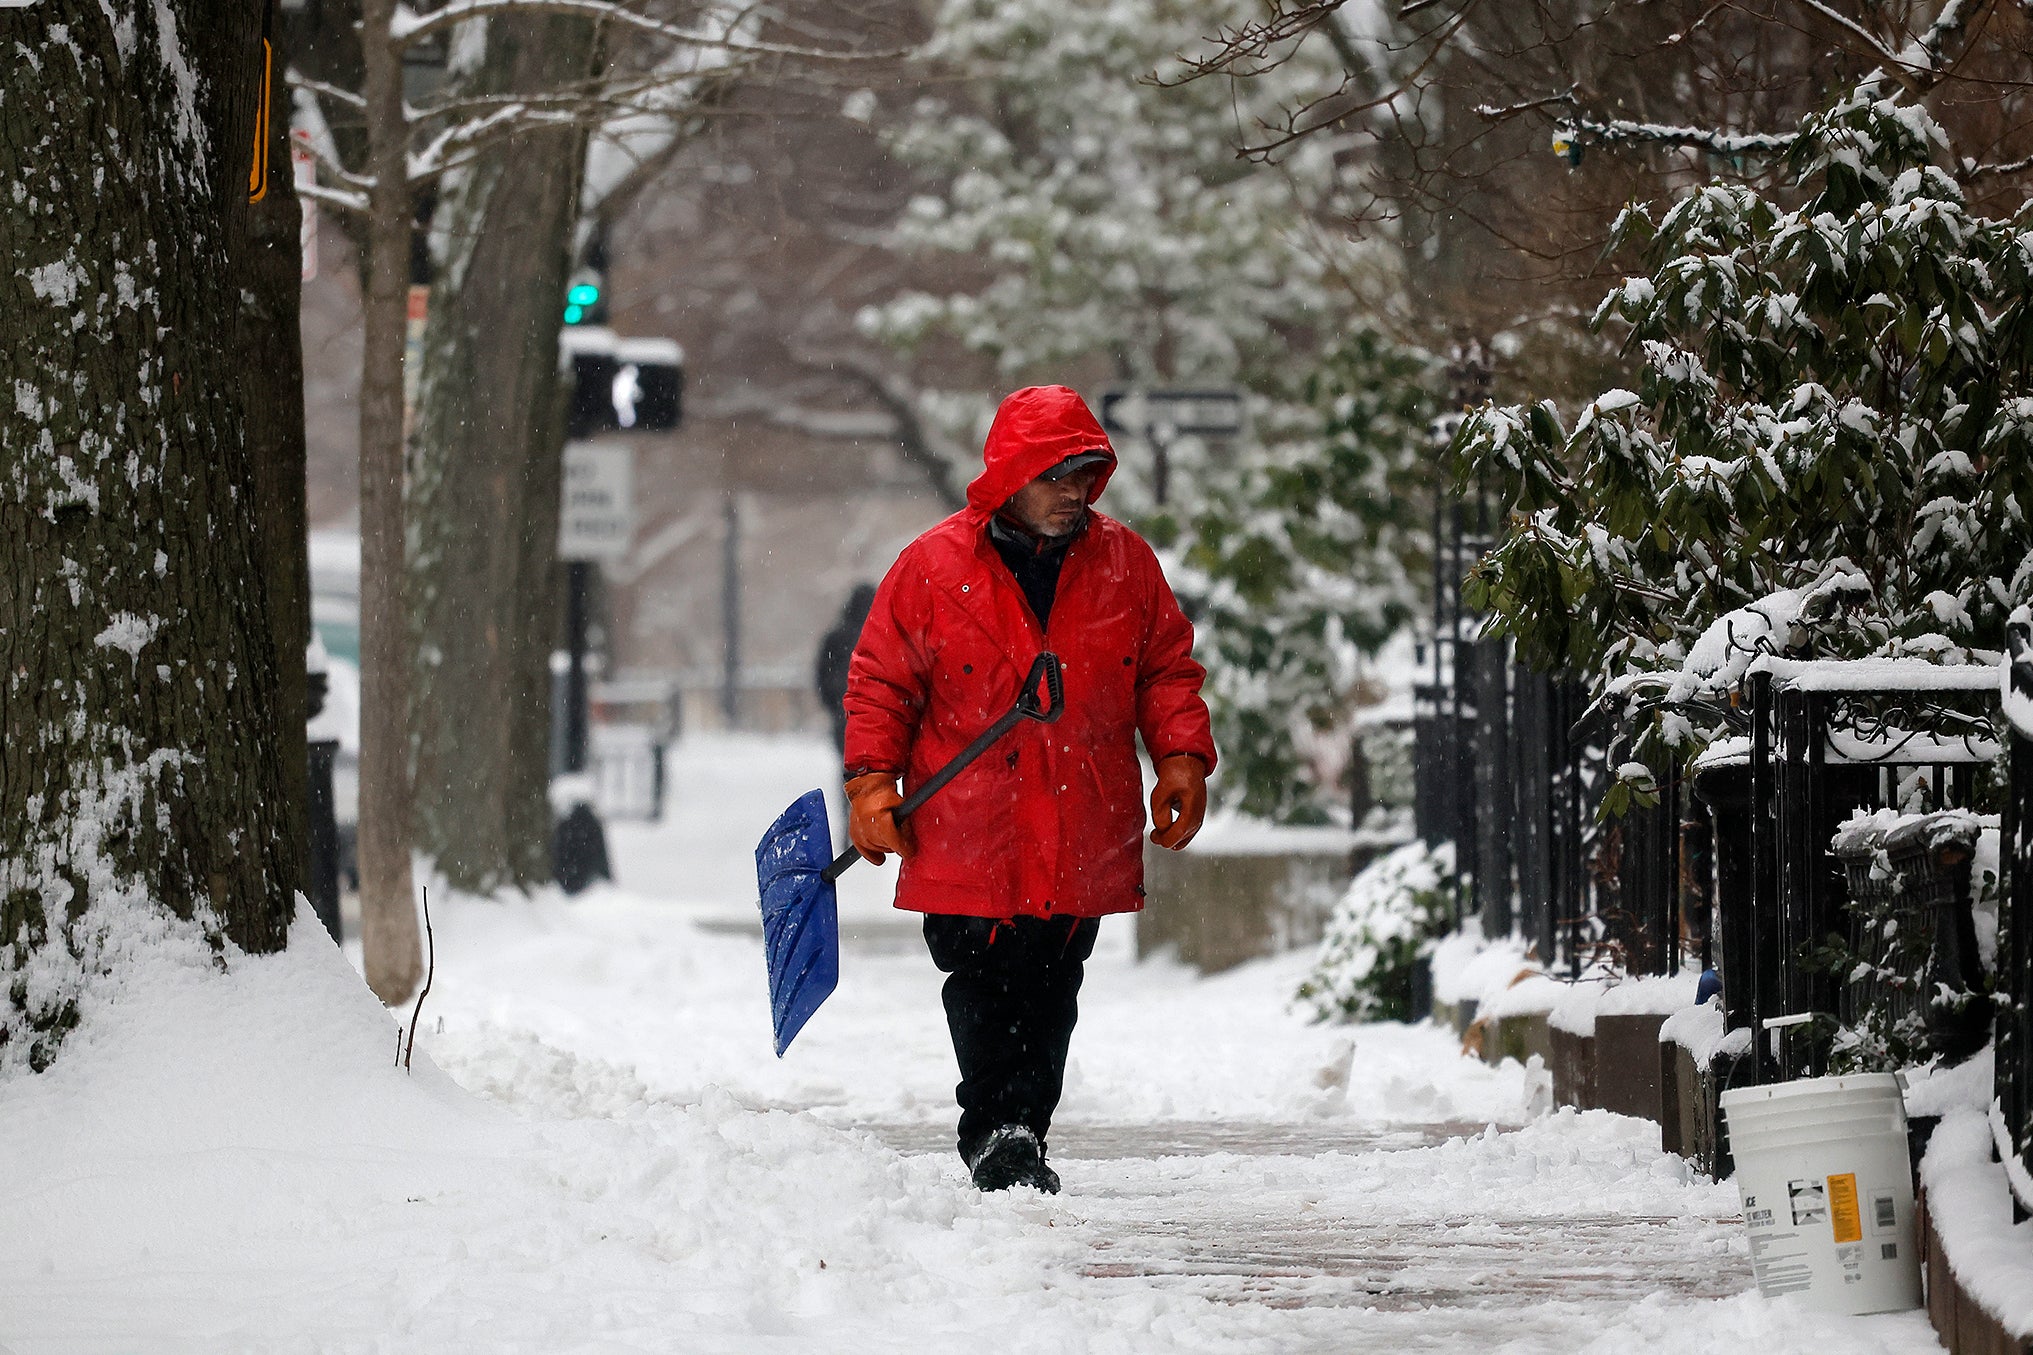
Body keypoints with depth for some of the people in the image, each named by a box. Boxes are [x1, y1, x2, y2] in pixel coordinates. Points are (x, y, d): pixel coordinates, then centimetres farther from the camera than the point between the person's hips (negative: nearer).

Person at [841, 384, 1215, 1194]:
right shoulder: (934, 566, -2)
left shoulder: (1124, 562, 5)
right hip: (967, 837, -2)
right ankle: (994, 1136, 5)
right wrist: (872, 780, -6)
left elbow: (1168, 670, 13)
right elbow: (881, 682, 3)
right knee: (982, 993, -3)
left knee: (1049, 1002, 6)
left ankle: (1022, 1135, 15)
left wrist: (1182, 758, 0)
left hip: (1081, 845, 2)